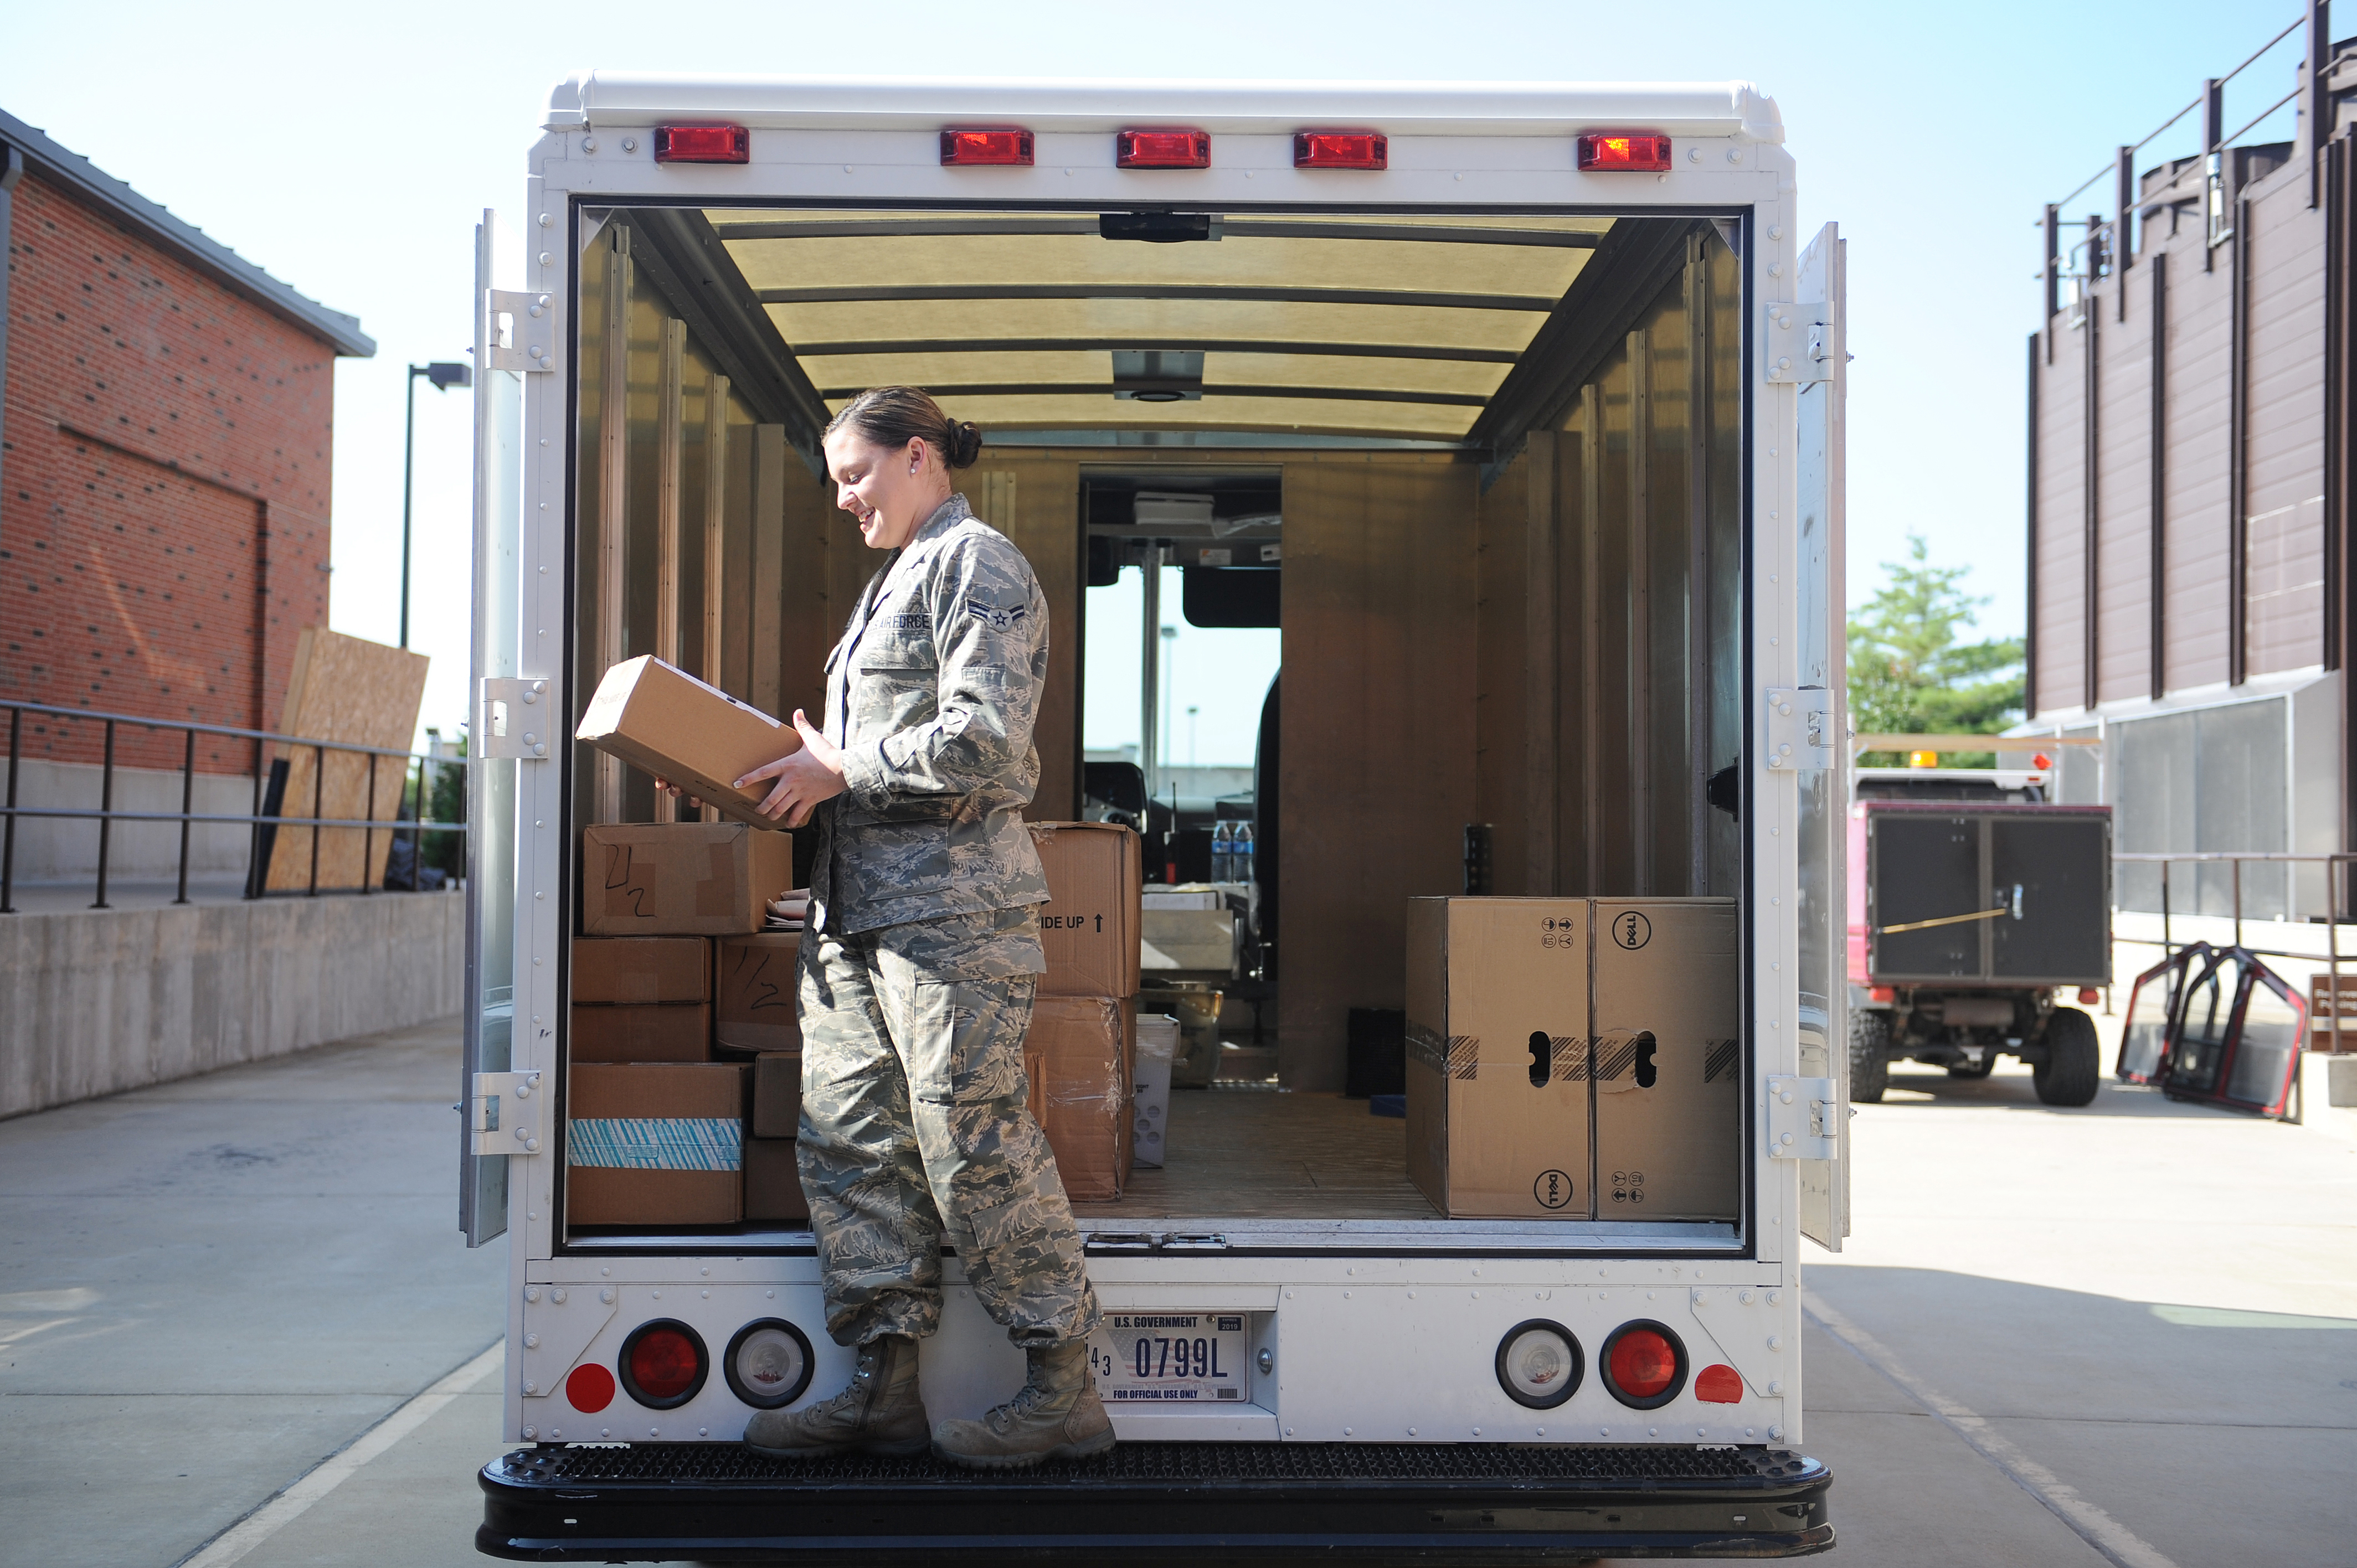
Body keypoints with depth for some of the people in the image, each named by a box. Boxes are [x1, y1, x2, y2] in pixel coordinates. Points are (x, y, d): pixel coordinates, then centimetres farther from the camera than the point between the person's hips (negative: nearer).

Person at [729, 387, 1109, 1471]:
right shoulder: (897, 578, 23)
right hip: (857, 899, 10)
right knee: (849, 1139, 6)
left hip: (951, 900, -10)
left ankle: (1064, 1389, 4)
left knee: (974, 1140, -7)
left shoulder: (975, 562, -6)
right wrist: (813, 770, 11)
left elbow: (982, 738, -18)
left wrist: (843, 772, -12)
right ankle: (884, 1386, 14)